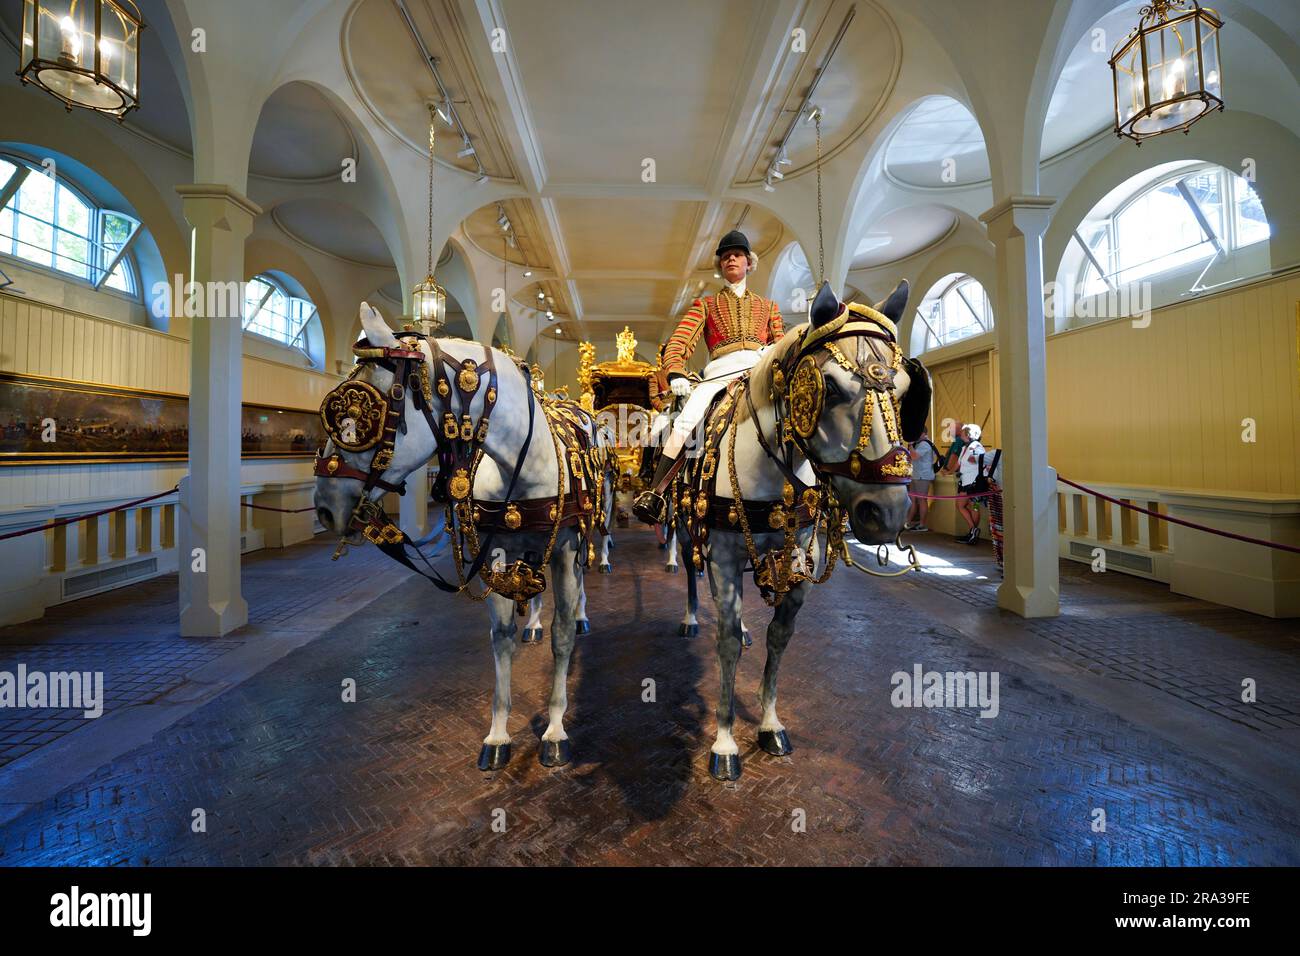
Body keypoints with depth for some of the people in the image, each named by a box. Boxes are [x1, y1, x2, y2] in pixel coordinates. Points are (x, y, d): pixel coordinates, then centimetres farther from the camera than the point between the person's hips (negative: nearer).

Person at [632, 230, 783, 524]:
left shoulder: (768, 306, 30)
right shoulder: (706, 304, 24)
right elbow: (678, 344, 9)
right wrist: (676, 373, -12)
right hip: (720, 372, -1)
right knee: (684, 424, -27)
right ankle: (654, 494, -25)